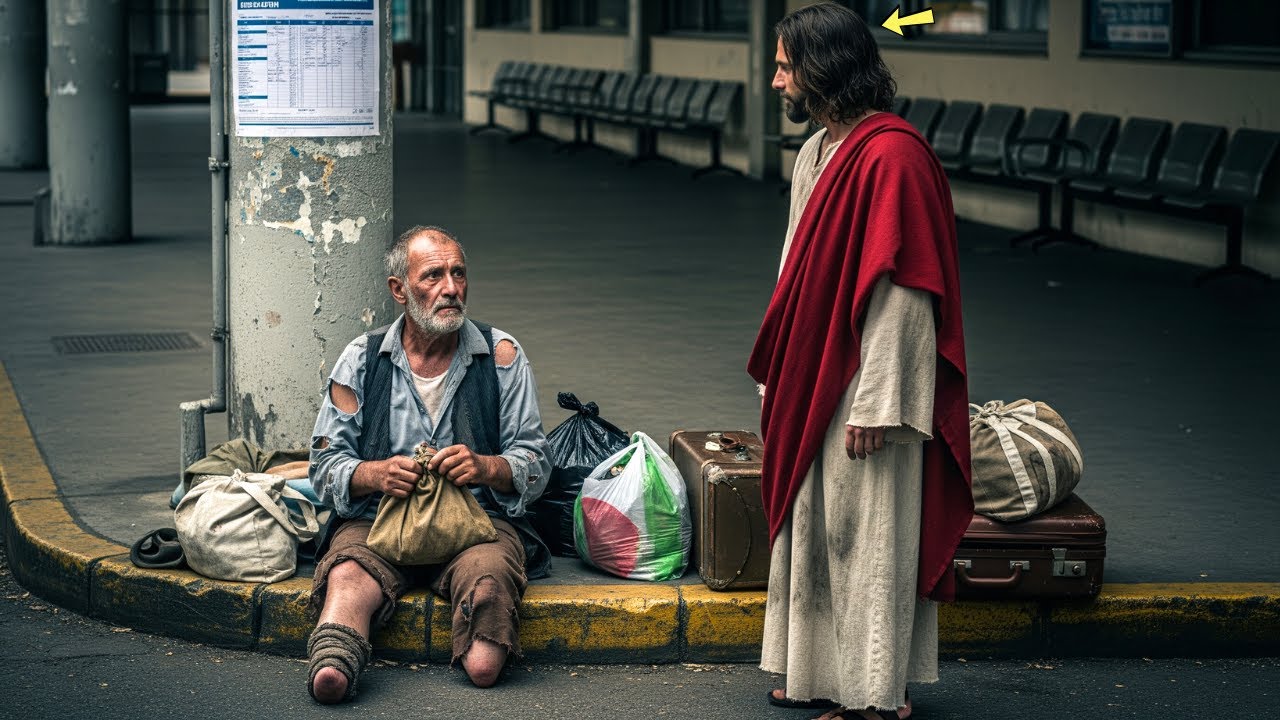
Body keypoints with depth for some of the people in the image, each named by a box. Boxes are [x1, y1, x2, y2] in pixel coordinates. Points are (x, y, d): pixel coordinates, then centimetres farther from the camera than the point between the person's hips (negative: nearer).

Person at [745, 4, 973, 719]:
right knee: (815, 530, 16)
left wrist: (874, 403, -22)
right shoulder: (818, 151, 11)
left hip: (864, 391, -9)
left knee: (867, 537, 0)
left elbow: (899, 290, -22)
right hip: (814, 381, 10)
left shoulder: (890, 156, -19)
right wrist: (779, 376, 19)